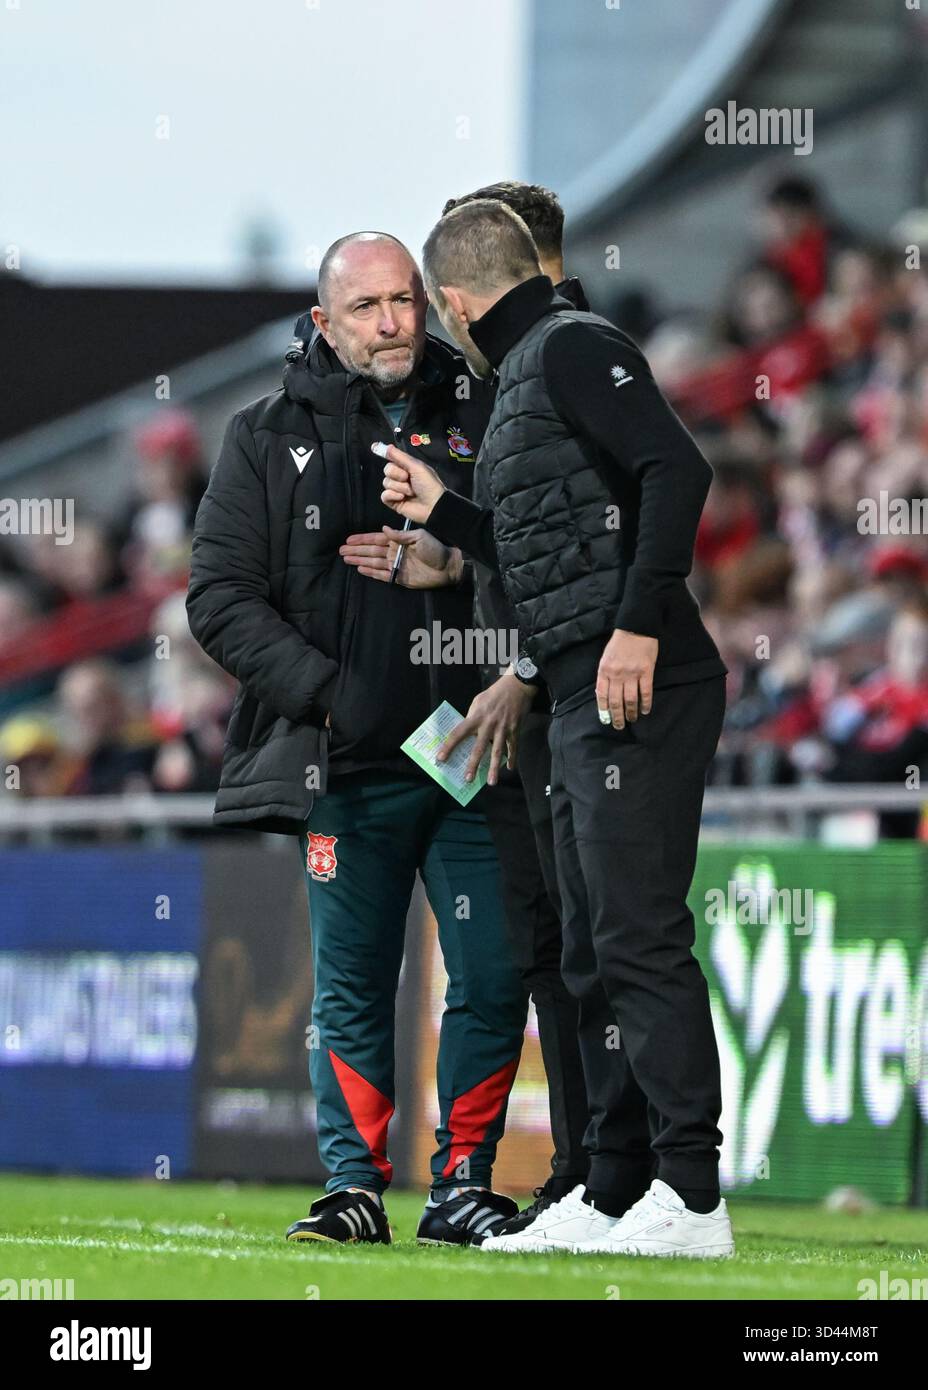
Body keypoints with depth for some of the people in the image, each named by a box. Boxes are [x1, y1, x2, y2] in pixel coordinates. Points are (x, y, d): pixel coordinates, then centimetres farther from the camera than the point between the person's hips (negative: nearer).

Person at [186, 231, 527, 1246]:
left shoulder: (477, 420, 10)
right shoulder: (270, 439, 7)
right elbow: (221, 596, 1)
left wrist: (455, 560, -8)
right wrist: (327, 692, -10)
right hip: (348, 769, -1)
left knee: (494, 978, -3)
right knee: (352, 987, 2)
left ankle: (464, 1182, 8)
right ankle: (355, 1184, 10)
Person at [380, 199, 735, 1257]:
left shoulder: (572, 349, -7)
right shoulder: (528, 373, 22)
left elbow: (678, 470, -20)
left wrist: (640, 627, -25)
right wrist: (439, 511, 30)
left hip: (640, 693, -10)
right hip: (583, 700, 10)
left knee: (640, 939, -12)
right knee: (595, 956, 11)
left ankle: (691, 1198, -12)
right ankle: (615, 1196, 15)